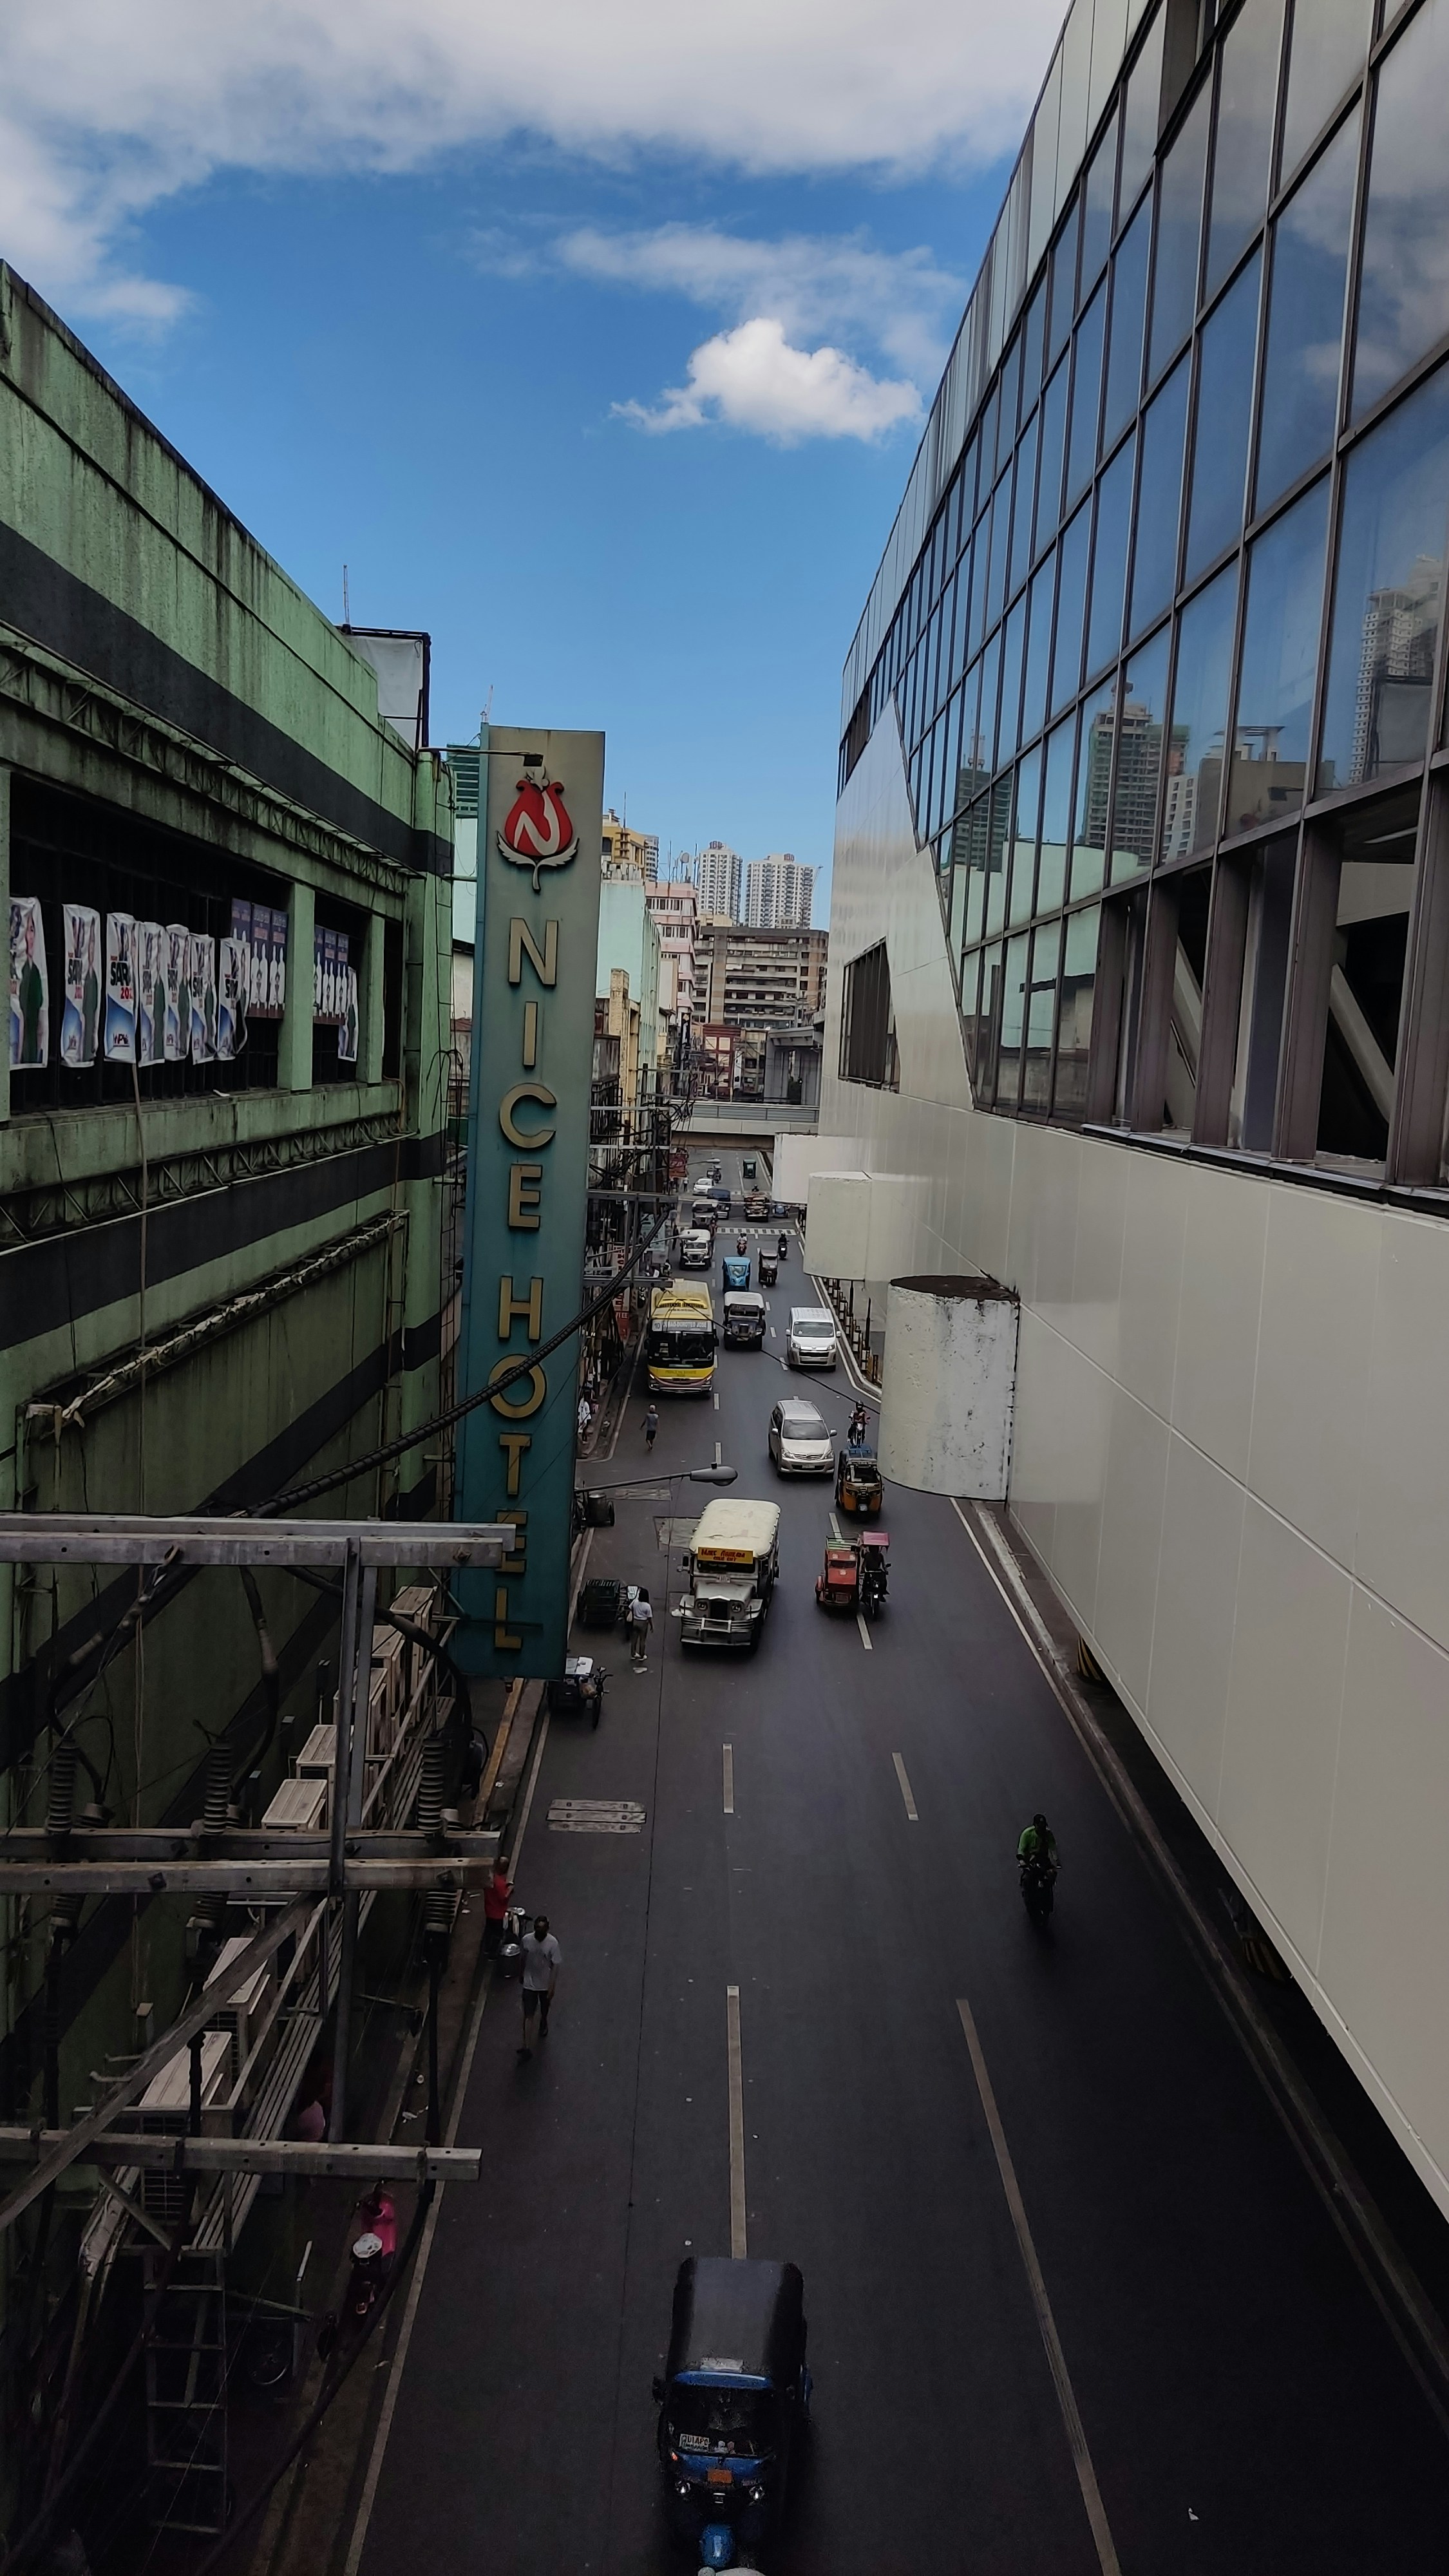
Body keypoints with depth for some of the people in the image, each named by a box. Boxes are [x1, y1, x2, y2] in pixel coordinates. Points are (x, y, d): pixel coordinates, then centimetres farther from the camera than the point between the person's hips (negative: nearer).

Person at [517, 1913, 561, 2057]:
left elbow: (555, 1966, -17)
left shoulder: (552, 1943, -23)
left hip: (545, 1984, 0)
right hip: (529, 1984, 0)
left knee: (544, 2009, 25)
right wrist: (522, 1974, 16)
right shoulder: (527, 1939, -15)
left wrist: (552, 1987, -19)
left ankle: (543, 2024, 56)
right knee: (528, 2015, -4)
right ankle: (527, 2047, -2)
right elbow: (524, 1958, 3)